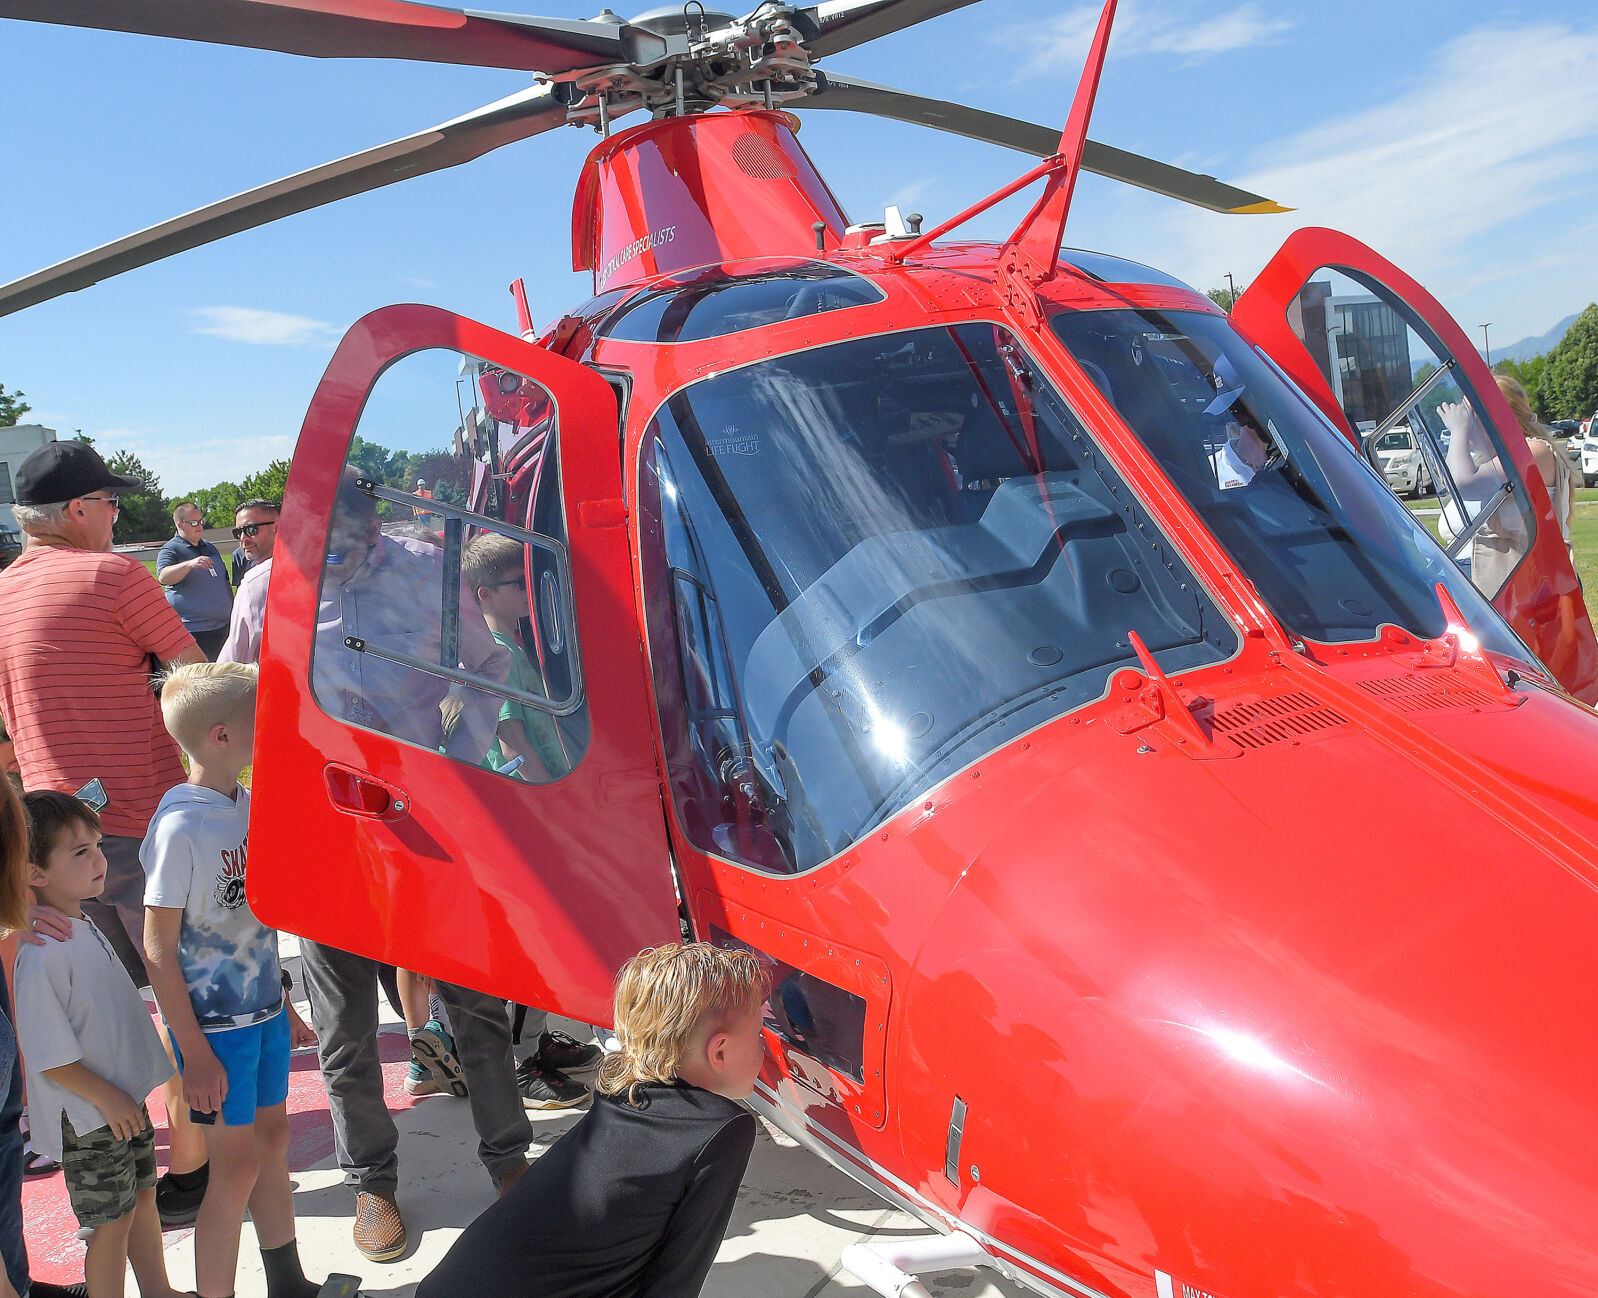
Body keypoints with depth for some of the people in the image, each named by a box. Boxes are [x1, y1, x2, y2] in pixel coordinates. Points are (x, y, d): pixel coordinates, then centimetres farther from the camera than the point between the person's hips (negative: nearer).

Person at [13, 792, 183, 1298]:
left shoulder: (85, 926, 4)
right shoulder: (41, 953, -25)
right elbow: (49, 1056, -23)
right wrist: (106, 1098, -16)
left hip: (126, 1097, 9)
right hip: (87, 1115, -9)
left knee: (142, 1196, 21)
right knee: (111, 1220, 4)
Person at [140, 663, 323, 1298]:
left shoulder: (250, 805, 2)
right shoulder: (180, 825, -21)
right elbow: (158, 949, -18)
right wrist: (193, 1052, -17)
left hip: (265, 1007, 8)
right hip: (214, 1025, -8)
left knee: (272, 1139, 18)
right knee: (236, 1164, 0)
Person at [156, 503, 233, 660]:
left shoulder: (210, 547, 17)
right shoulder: (170, 550, -5)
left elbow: (224, 581, 27)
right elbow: (163, 577, -25)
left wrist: (233, 610, 24)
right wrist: (190, 564, -40)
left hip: (222, 626, 7)